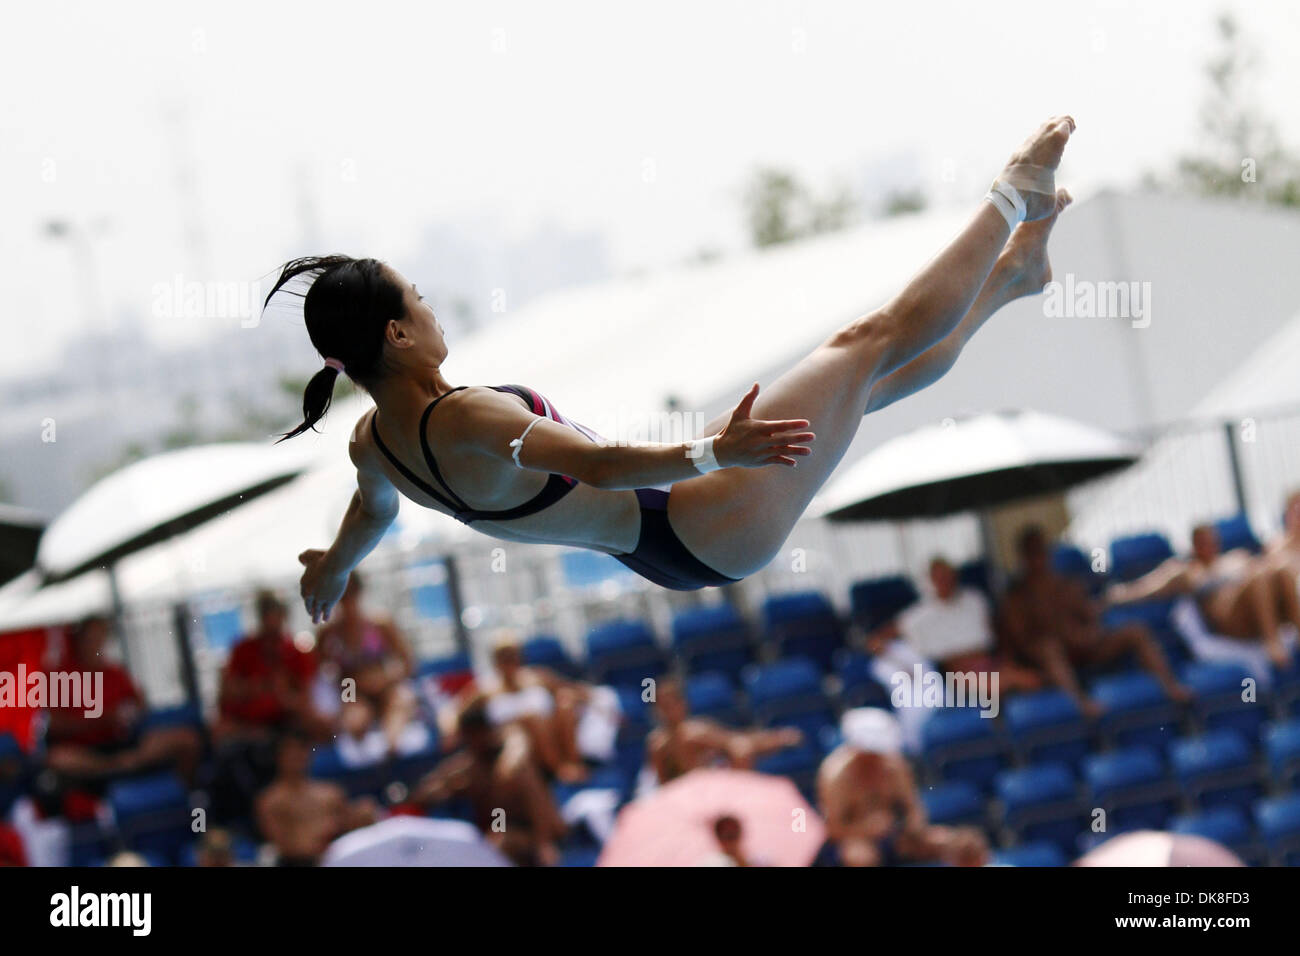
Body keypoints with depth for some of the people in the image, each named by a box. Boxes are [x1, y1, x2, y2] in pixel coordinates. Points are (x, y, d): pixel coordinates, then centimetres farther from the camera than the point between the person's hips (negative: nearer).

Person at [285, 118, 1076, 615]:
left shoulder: (374, 445, -2)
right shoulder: (465, 420, -31)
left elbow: (375, 510, 21)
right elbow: (598, 465, -45)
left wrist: (334, 568, 43)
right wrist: (714, 452, -58)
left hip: (666, 547, 10)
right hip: (713, 534, -10)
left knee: (862, 385, 21)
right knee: (871, 344, 1)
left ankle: (1011, 272, 39)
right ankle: (1017, 194, 17)